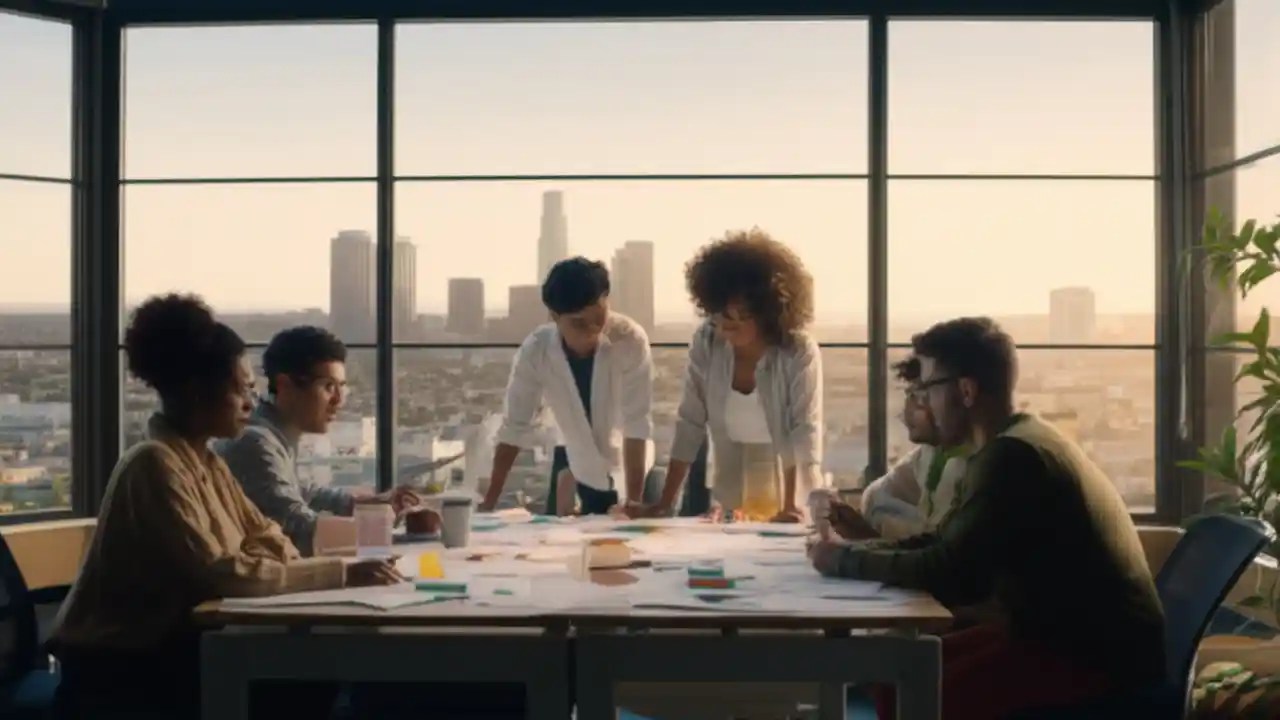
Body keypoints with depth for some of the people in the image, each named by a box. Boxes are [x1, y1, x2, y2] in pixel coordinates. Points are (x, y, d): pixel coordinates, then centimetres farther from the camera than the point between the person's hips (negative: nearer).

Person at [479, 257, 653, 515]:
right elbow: (515, 426, -14)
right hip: (579, 467, 2)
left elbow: (637, 424, -28)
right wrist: (489, 502, -15)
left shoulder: (630, 340, -29)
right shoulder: (535, 351, -22)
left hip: (629, 466, -2)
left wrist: (634, 501, -32)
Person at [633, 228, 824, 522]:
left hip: (789, 496, -2)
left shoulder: (799, 351, -17)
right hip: (730, 499, 3)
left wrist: (792, 507, -32)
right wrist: (665, 503, -10)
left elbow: (805, 431, -21)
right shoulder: (706, 343, -10)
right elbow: (690, 423, -7)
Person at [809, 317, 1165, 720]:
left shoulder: (1012, 456, -19)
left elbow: (951, 574, -23)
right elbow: (950, 547, 18)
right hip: (1066, 632, 10)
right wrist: (863, 546, 6)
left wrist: (845, 561, -11)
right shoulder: (1016, 444, 12)